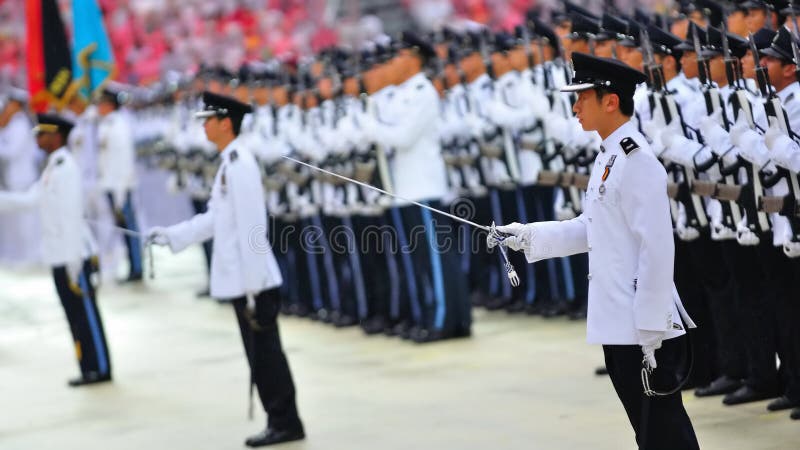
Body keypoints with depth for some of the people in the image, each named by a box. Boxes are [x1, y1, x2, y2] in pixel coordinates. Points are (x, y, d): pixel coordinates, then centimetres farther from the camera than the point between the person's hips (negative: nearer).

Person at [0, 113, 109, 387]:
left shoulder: (66, 168, -15)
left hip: (73, 254, -9)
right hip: (59, 255, 9)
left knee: (85, 313, -4)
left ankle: (100, 369, 1)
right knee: (74, 315, 11)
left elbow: (71, 213, -20)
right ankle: (89, 370, 15)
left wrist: (73, 260, -22)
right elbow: (32, 200, 17)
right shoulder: (53, 167, 14)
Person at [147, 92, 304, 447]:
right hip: (240, 280, 10)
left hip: (253, 280, -10)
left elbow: (252, 228, -20)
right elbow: (215, 217, 21)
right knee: (260, 354, 12)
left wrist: (253, 286, -20)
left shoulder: (241, 165, -17)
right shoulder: (228, 164, 14)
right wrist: (171, 235, 18)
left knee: (265, 353, -3)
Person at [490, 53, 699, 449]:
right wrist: (529, 236, 11)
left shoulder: (637, 161, -17)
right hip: (616, 323, 10)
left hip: (645, 327, -10)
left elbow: (657, 249, -21)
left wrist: (650, 329, -21)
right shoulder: (608, 157, 13)